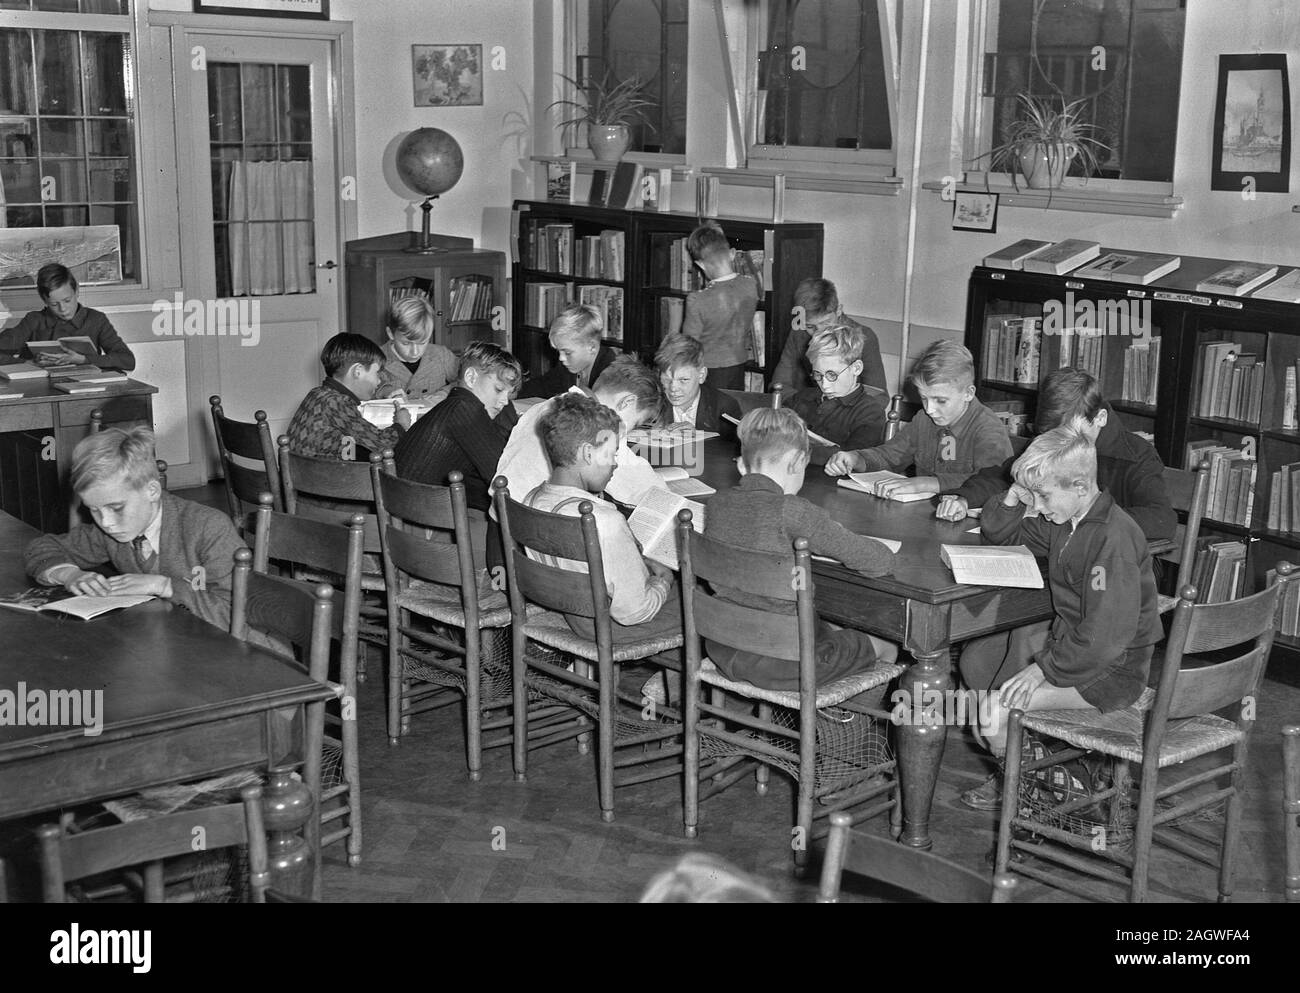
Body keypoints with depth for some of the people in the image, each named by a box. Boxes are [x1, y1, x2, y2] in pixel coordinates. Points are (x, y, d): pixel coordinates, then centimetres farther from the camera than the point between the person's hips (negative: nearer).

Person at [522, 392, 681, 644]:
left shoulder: (533, 500, -8)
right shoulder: (605, 522, -35)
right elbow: (633, 612, -28)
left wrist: (645, 565, 7)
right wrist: (663, 581, -7)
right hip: (614, 628, -8)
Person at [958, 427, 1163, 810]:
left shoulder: (1114, 538, -26)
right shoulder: (1060, 520, 2)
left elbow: (1106, 637, -29)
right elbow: (999, 533, 19)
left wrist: (1045, 668, -23)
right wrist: (1013, 499, -2)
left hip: (1113, 669, -10)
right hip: (1065, 636, 10)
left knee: (997, 708, -20)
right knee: (976, 662, 10)